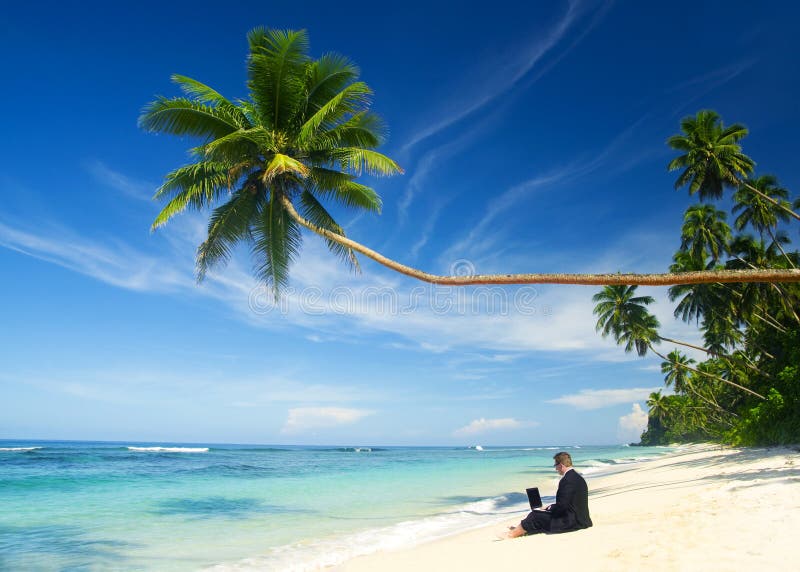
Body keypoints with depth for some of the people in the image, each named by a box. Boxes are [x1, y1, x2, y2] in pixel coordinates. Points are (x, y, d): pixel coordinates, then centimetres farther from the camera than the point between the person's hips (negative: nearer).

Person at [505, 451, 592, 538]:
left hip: (571, 522, -10)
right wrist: (550, 507, 11)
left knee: (535, 517, -7)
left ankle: (512, 534, 4)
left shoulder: (567, 480, -22)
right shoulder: (578, 477, 10)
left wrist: (548, 508, -4)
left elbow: (561, 506, -22)